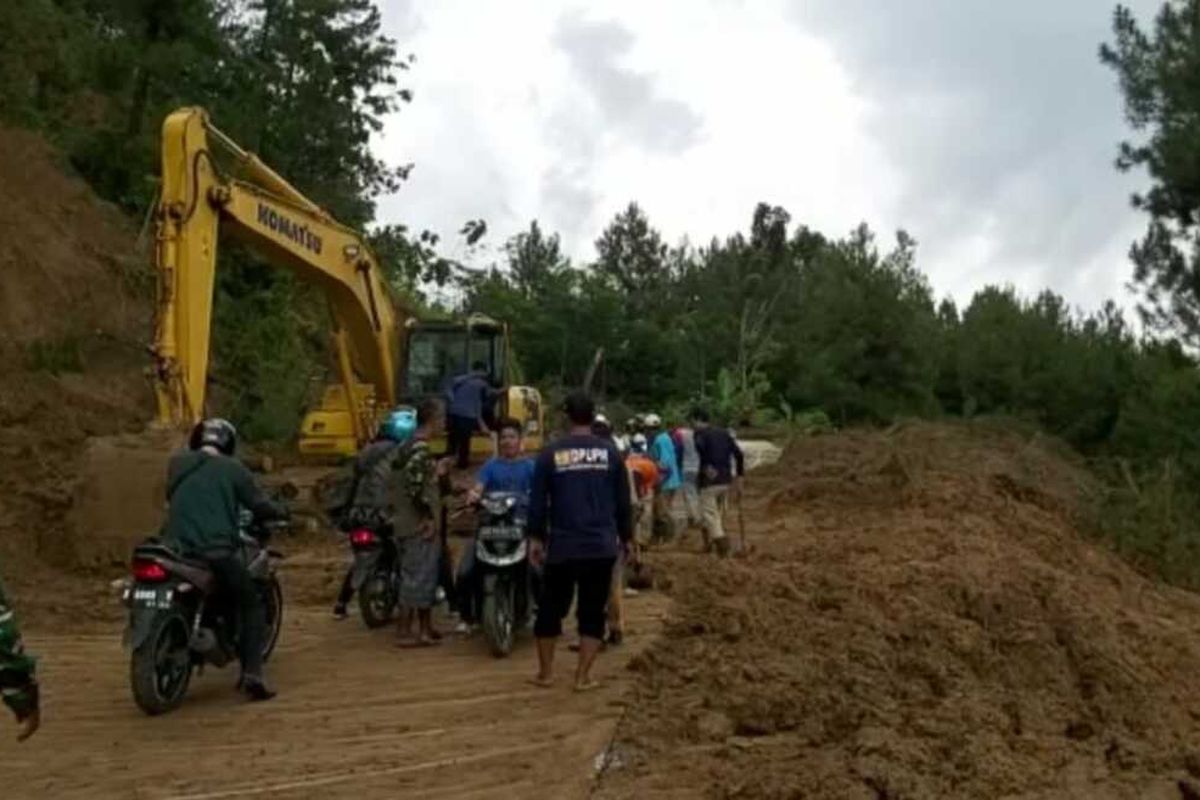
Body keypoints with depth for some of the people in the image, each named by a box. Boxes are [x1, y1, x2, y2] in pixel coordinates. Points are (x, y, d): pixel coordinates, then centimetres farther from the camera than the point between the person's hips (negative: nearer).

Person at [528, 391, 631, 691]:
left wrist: (536, 537, 11)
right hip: (601, 546, 1)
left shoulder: (550, 454, -3)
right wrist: (624, 537, 17)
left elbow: (538, 501, 0)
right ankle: (583, 676, 6)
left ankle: (545, 672, 23)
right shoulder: (610, 452, 1)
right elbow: (623, 501, 6)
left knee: (551, 608, 14)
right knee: (592, 612, 8)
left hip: (562, 545, -1)